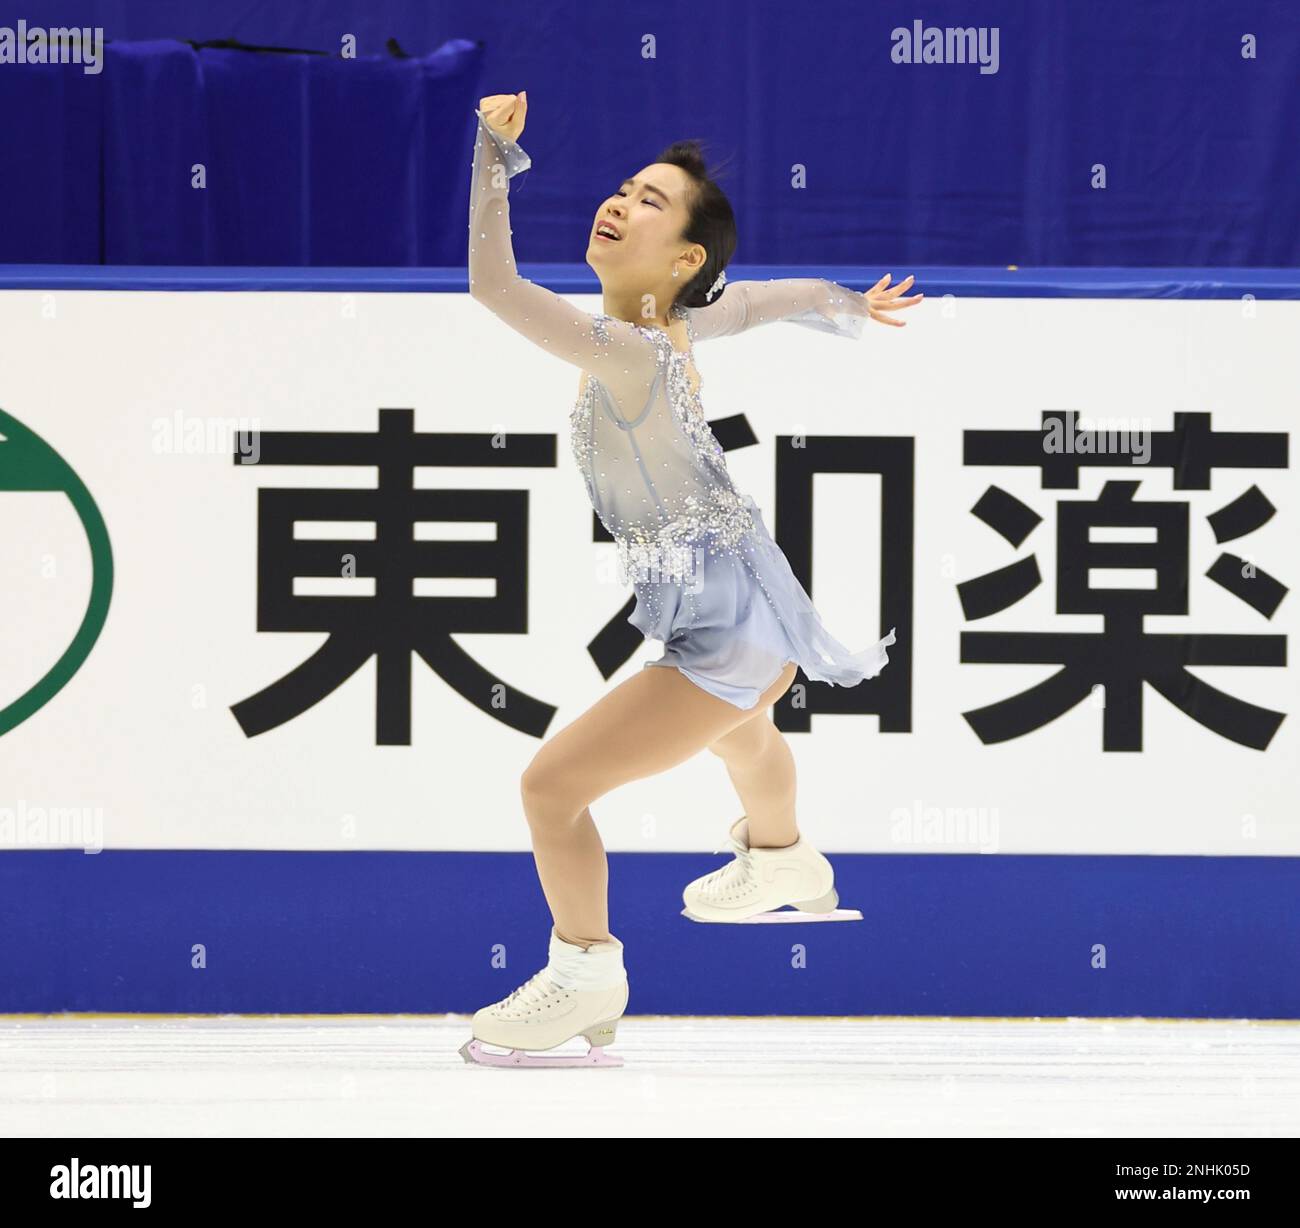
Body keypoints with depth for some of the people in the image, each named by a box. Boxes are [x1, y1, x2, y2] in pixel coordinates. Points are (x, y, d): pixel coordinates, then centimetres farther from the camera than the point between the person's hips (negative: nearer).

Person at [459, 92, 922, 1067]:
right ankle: (786, 866, 71)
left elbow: (491, 282, -35)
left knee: (552, 783, -10)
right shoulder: (679, 322, -5)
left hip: (722, 631, -10)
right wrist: (849, 308, 33)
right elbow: (783, 297, 13)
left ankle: (586, 977, 10)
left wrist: (495, 147, -31)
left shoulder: (627, 353, -29)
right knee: (739, 729, 41)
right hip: (748, 607, 10)